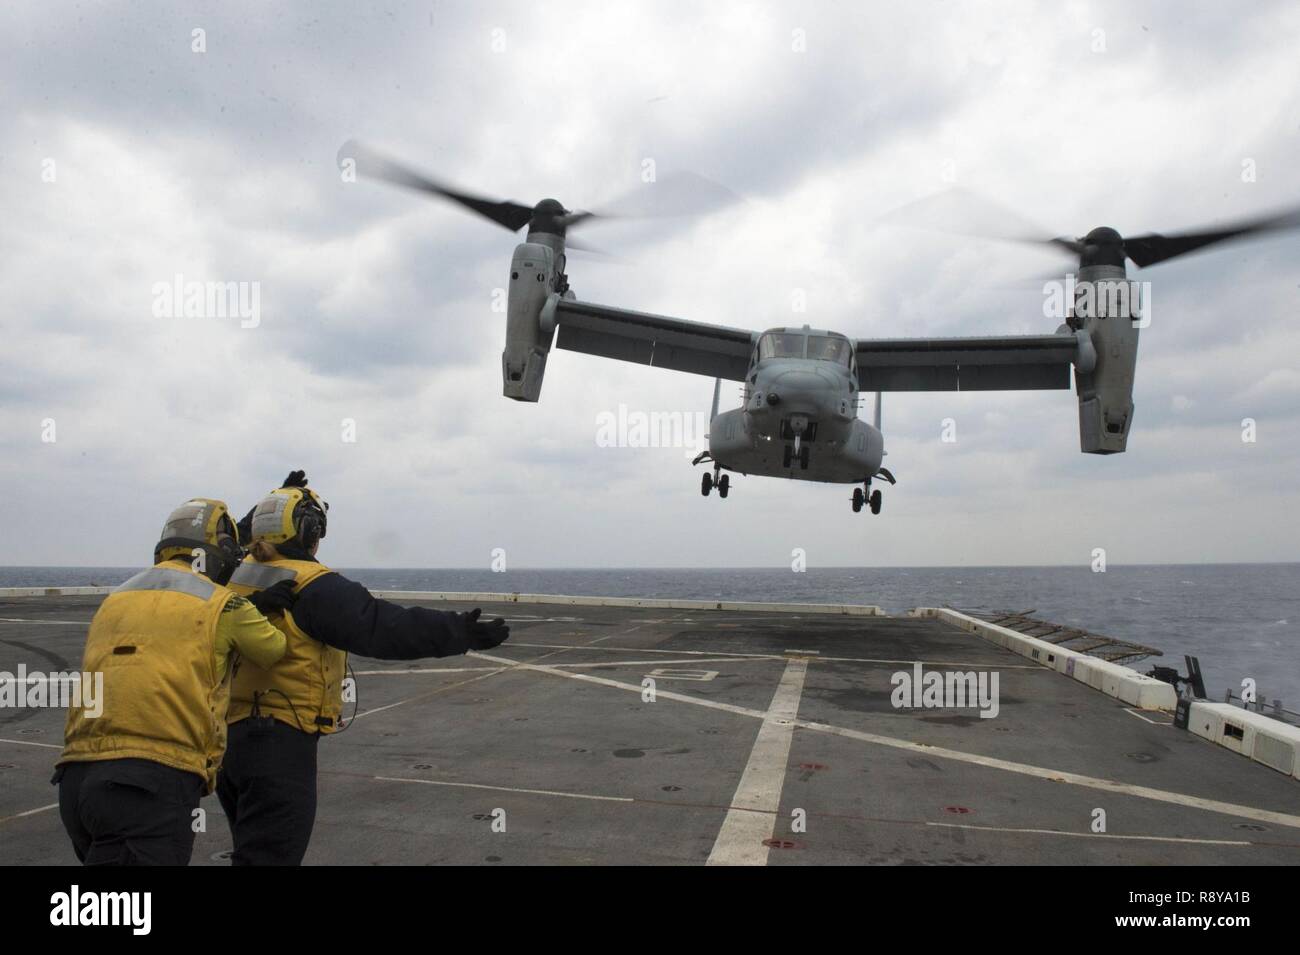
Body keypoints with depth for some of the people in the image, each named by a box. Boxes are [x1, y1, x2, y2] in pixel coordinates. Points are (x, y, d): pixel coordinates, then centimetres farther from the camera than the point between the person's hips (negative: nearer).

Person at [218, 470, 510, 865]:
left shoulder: (237, 576, 8)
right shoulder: (314, 588, -16)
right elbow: (384, 627, -26)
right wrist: (460, 633, -28)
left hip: (228, 735, 9)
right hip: (279, 744, -9)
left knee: (255, 847, 23)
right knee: (271, 852, -2)